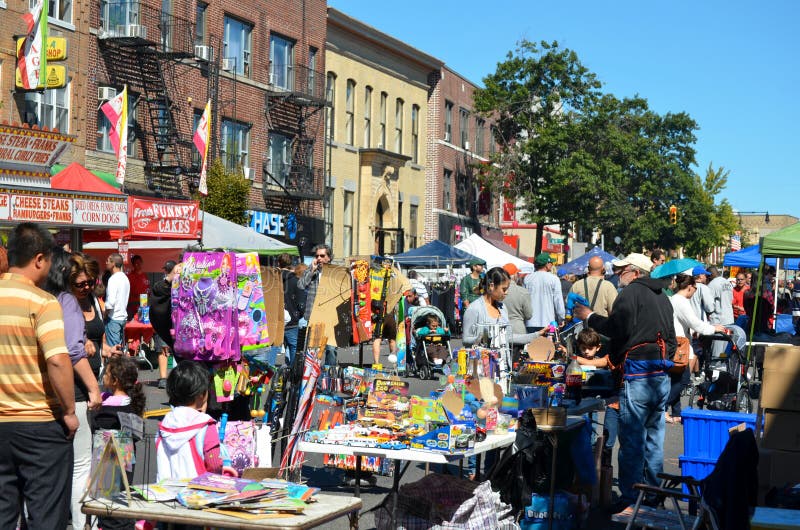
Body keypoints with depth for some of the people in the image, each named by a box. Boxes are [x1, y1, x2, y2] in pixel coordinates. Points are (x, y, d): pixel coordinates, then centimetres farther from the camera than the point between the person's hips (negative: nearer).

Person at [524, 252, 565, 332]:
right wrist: (561, 319, 8)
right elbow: (558, 301, -3)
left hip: (530, 323, 2)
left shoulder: (527, 279, 3)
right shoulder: (553, 279, -4)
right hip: (549, 322, -2)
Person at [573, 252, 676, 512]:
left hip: (638, 374, -9)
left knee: (632, 439, -6)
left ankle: (630, 498, -5)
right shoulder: (662, 298, 20)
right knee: (654, 437, 14)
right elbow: (671, 338, 24)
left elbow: (617, 329, -15)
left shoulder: (631, 292, -7)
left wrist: (589, 317, -2)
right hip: (662, 376, 9)